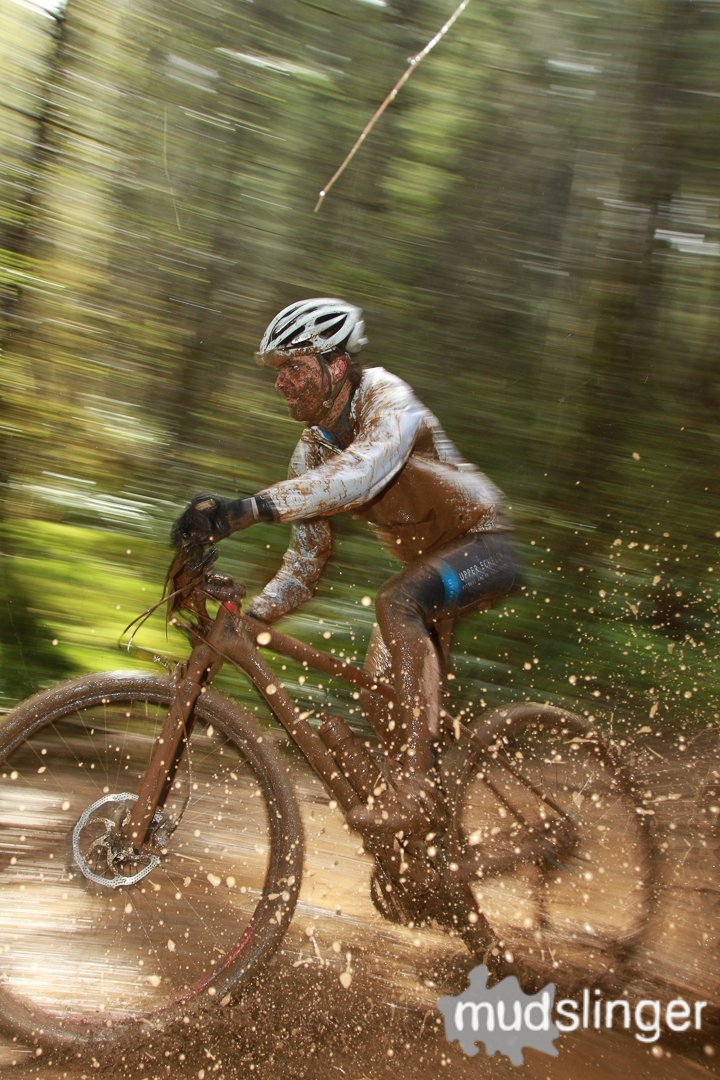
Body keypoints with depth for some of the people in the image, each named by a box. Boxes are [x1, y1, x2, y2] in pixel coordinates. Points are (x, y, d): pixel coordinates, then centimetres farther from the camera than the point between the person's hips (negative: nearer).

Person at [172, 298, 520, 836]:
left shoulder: (389, 400, -23)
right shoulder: (313, 451, -2)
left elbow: (363, 471, -46)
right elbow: (308, 557, 1)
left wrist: (252, 506, -56)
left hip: (483, 545, -8)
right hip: (428, 561, 8)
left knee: (397, 601, -35)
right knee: (378, 696, 0)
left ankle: (414, 786, -32)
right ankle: (434, 824, 18)